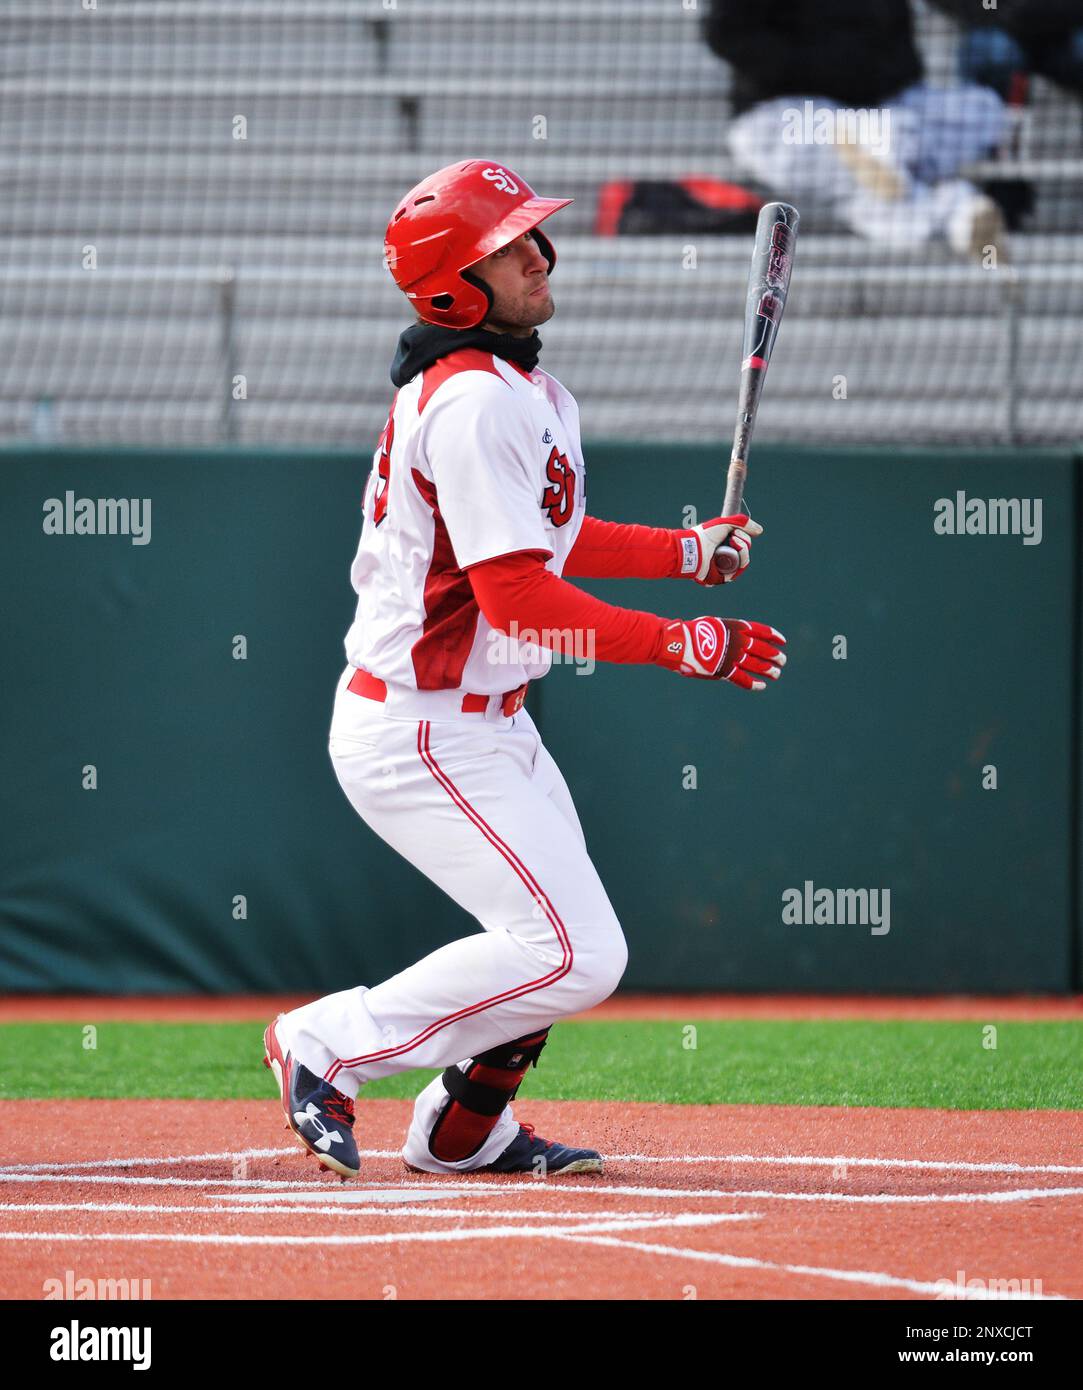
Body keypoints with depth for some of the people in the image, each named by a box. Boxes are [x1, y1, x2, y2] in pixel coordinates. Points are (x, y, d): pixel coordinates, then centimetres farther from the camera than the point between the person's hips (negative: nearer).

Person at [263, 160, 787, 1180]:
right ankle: (328, 1045, -3)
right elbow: (513, 593, -26)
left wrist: (687, 551, 14)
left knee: (568, 943, 17)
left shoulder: (524, 389, 12)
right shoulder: (476, 403, -21)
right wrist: (683, 645, -24)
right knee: (572, 955, -14)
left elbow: (542, 539, 25)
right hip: (421, 736, -10)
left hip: (486, 725, 10)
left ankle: (465, 1130, 31)